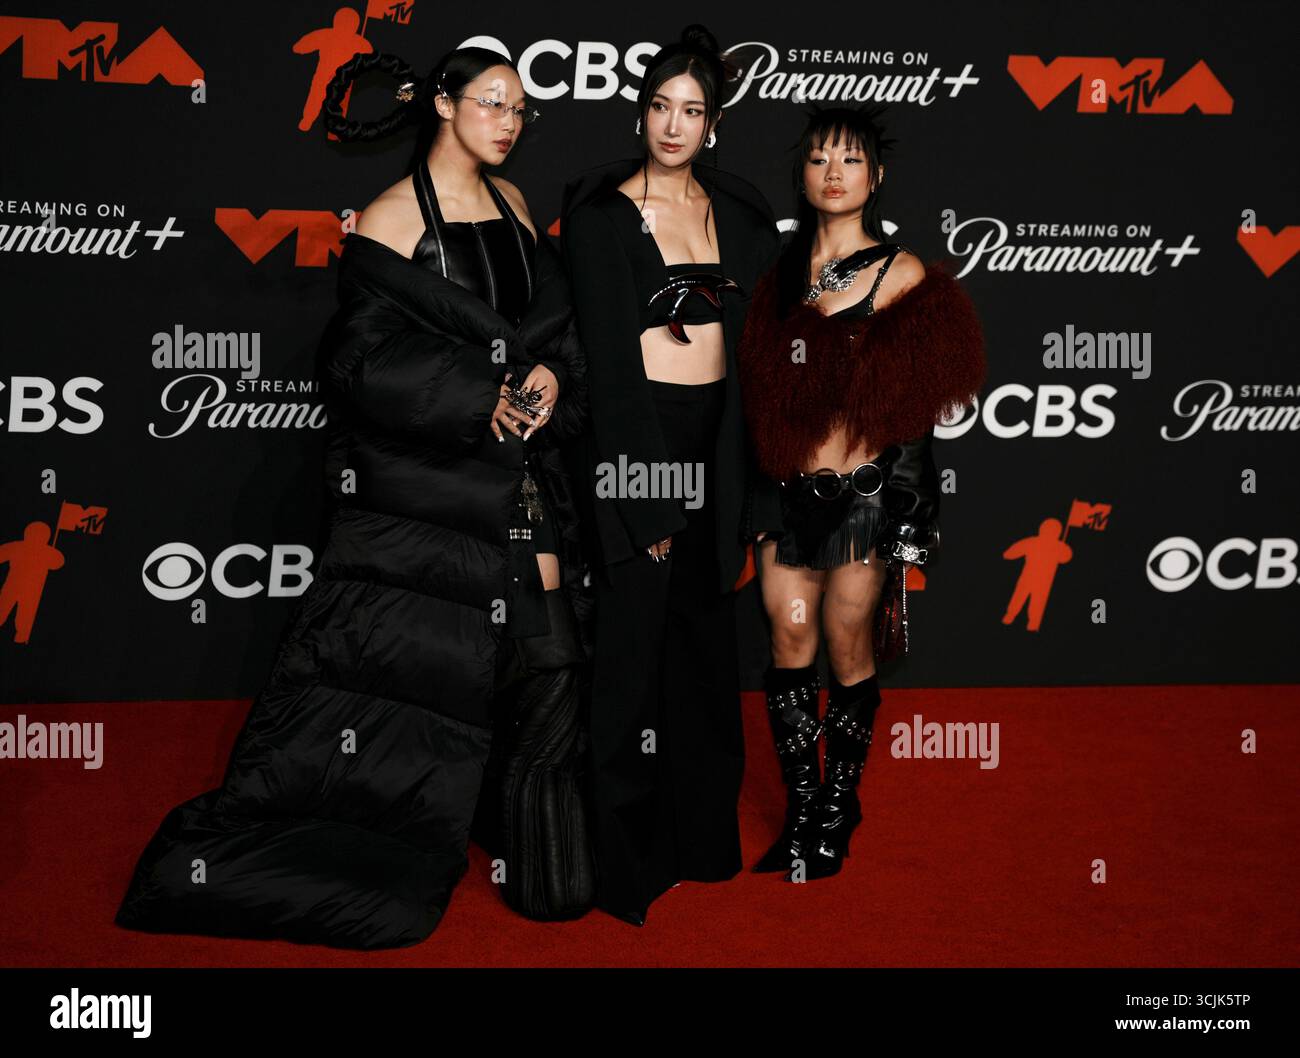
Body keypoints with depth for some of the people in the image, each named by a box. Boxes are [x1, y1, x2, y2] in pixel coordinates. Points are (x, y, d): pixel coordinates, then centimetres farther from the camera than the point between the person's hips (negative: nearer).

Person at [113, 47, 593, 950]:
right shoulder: (393, 217, -7)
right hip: (415, 480, -6)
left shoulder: (511, 203, 13)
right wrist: (479, 399, -18)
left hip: (517, 473, 7)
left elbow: (557, 321, 16)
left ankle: (535, 856, 25)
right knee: (381, 661, -2)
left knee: (546, 657, 6)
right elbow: (366, 356, -12)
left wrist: (552, 377, -5)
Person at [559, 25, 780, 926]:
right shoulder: (601, 211, -4)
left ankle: (703, 831, 28)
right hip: (637, 433, -5)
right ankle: (628, 855, 14)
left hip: (716, 435, 5)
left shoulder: (737, 209, 10)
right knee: (635, 639, 0)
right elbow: (608, 350, -10)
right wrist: (643, 494, -15)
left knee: (708, 632, 13)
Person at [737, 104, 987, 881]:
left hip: (863, 489, -3)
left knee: (848, 644, 4)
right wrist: (760, 504, 9)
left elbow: (905, 399, -2)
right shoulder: (782, 276, 11)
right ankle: (801, 810, 15)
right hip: (786, 490, 4)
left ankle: (838, 813, 21)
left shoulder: (902, 274, -1)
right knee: (791, 639, 2)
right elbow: (763, 389, 14)